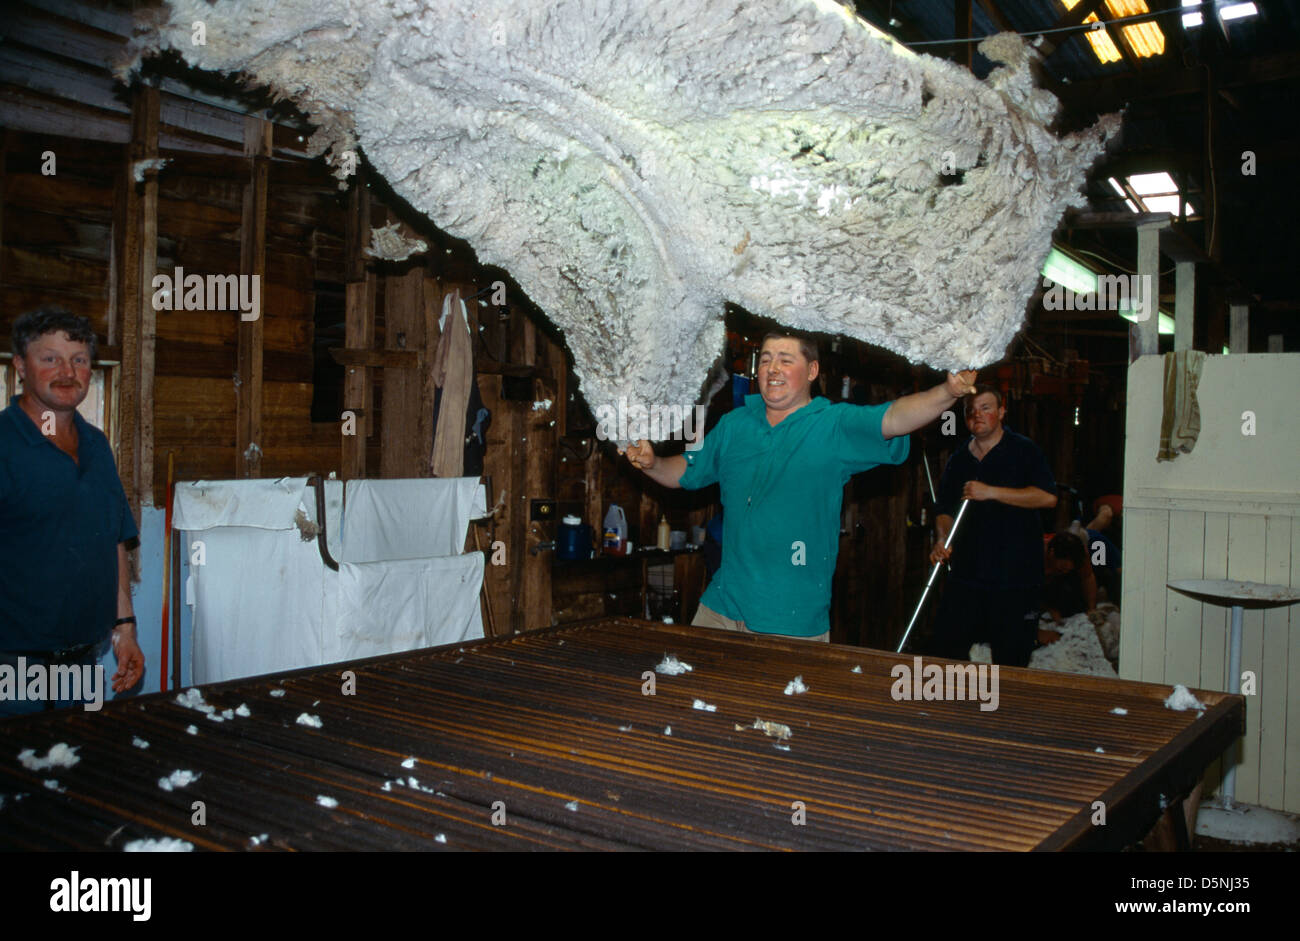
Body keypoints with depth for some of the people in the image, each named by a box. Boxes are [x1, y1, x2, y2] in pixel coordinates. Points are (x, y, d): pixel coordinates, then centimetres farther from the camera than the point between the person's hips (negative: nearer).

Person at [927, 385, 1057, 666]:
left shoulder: (1023, 450, 1)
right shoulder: (959, 458, 14)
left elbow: (1048, 497, -12)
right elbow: (944, 509, 17)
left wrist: (991, 492, -16)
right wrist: (942, 540, -3)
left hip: (1016, 575, -4)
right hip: (967, 572, 4)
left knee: (1011, 658, 2)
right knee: (944, 646, 1)